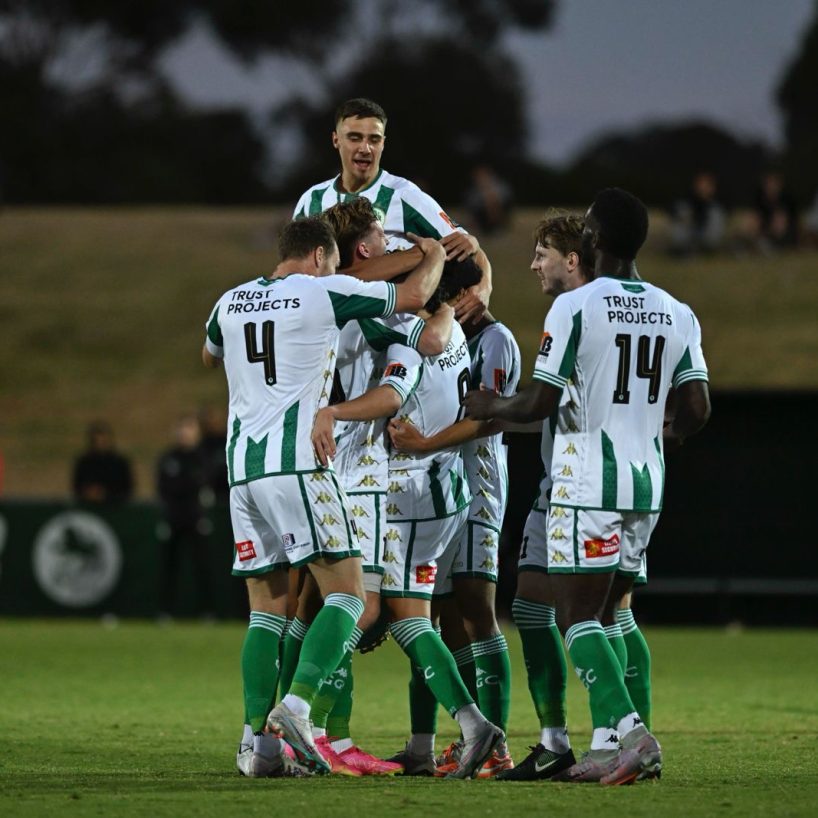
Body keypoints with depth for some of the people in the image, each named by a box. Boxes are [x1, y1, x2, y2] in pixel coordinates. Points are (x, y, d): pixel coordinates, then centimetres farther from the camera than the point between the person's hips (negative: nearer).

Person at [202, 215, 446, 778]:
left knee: (267, 608, 10)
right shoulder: (325, 293, 0)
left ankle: (257, 738, 2)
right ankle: (296, 705, -22)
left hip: (242, 462, 6)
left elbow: (210, 356, 38)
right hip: (296, 462, -6)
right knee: (348, 594, -4)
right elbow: (414, 296, 8)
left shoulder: (232, 302, 16)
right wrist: (437, 254, 28)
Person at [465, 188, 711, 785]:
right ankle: (607, 745, 8)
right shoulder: (678, 316, 7)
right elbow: (698, 409, 5)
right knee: (607, 614, 15)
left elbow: (540, 403, -11)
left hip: (586, 484, -6)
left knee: (579, 617, -4)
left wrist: (489, 409, 9)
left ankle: (629, 729, -21)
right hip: (647, 486, 6)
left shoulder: (575, 307, -10)